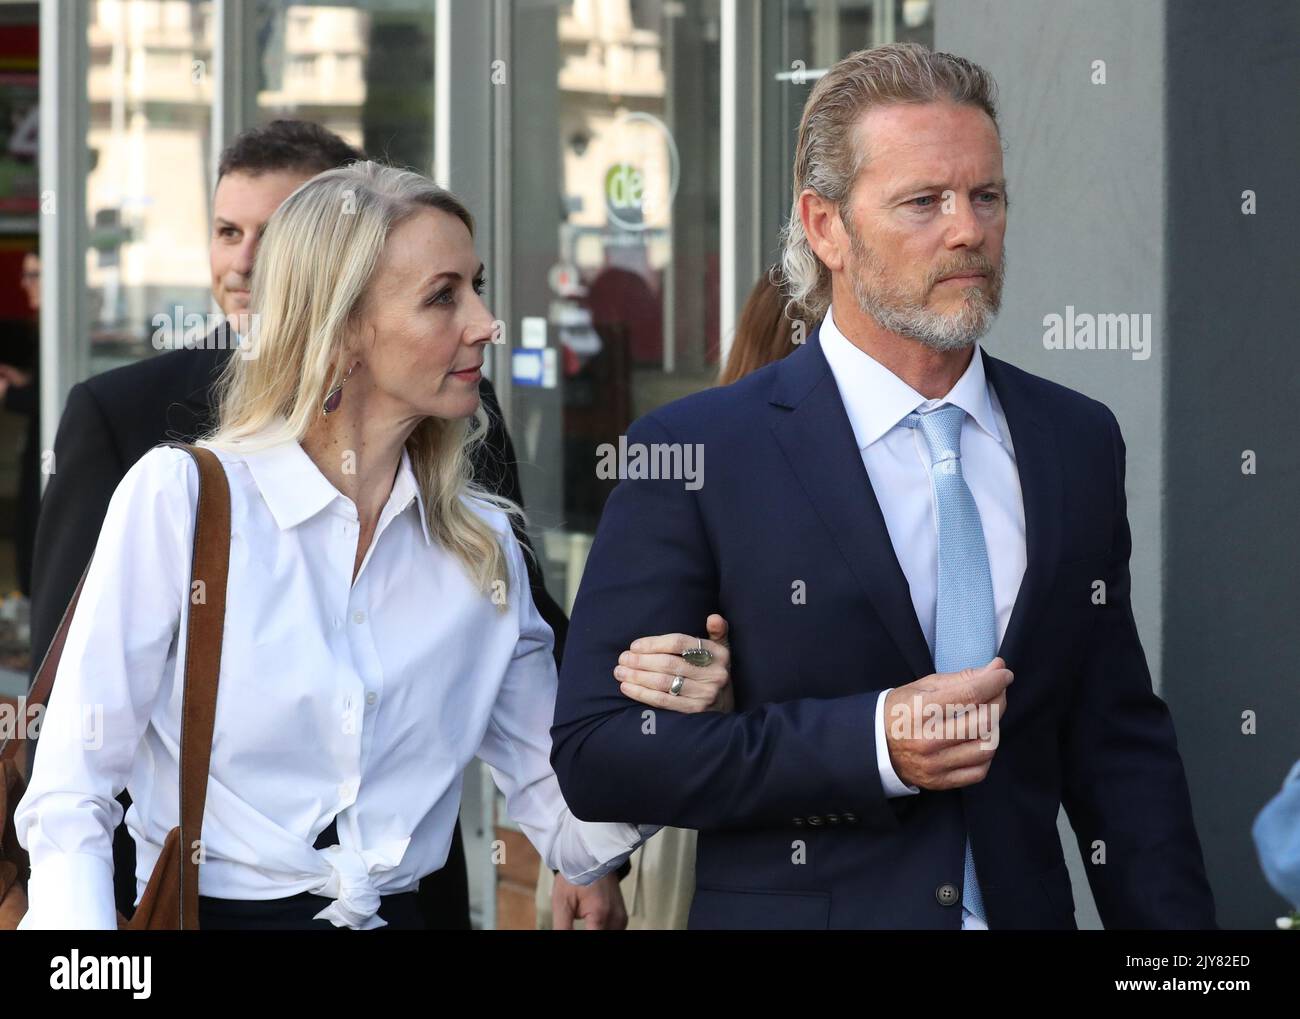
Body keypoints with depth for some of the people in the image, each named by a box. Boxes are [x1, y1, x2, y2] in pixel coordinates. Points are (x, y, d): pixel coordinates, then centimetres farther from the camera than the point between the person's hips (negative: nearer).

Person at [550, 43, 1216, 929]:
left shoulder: (1079, 442, 4)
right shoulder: (698, 453, -10)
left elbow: (1121, 742, 6)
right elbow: (596, 754, -13)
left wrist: (1175, 919, -4)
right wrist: (871, 744, -21)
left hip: (1026, 905, 4)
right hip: (797, 904, -4)